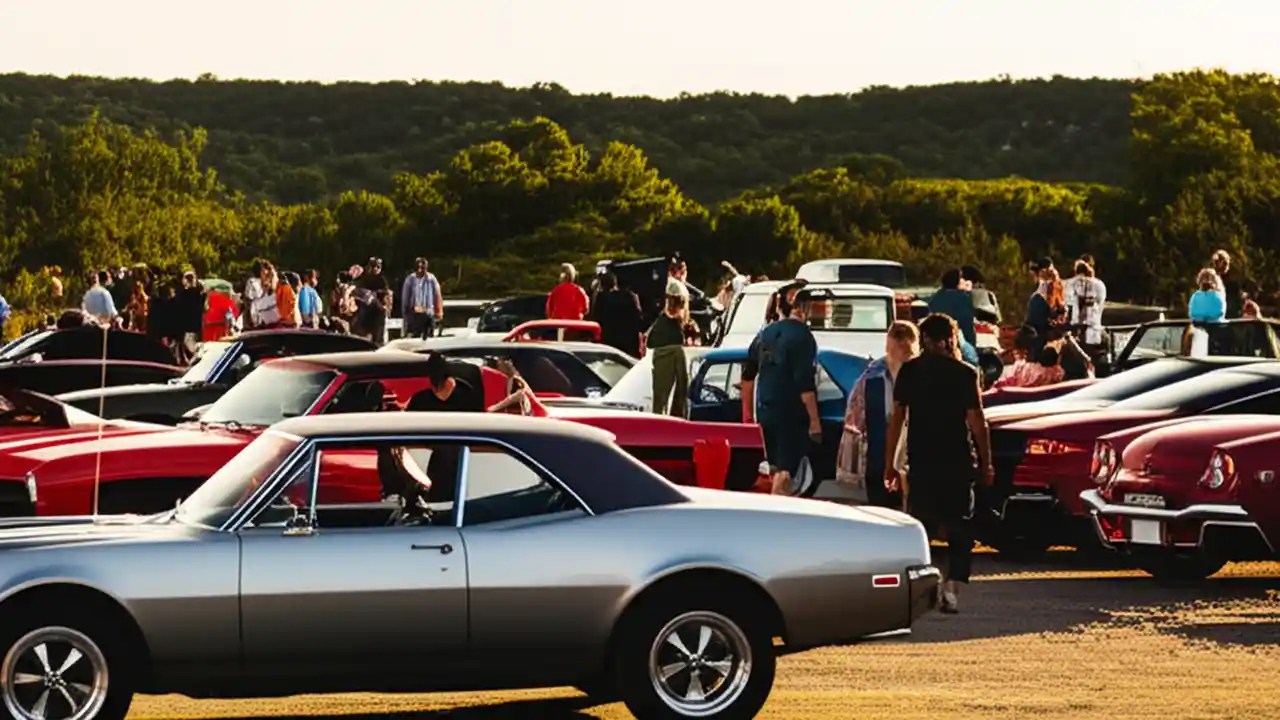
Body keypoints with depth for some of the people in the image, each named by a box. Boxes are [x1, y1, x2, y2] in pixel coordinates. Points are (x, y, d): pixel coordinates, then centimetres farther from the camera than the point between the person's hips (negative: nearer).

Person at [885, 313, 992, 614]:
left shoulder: (909, 372, 3)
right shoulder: (964, 374, -4)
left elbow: (897, 418, 1)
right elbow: (977, 422, -5)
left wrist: (889, 464, 5)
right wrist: (986, 463, 2)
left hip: (920, 462, 2)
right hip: (957, 462, -2)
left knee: (919, 525, 11)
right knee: (960, 527, 7)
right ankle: (952, 589, -8)